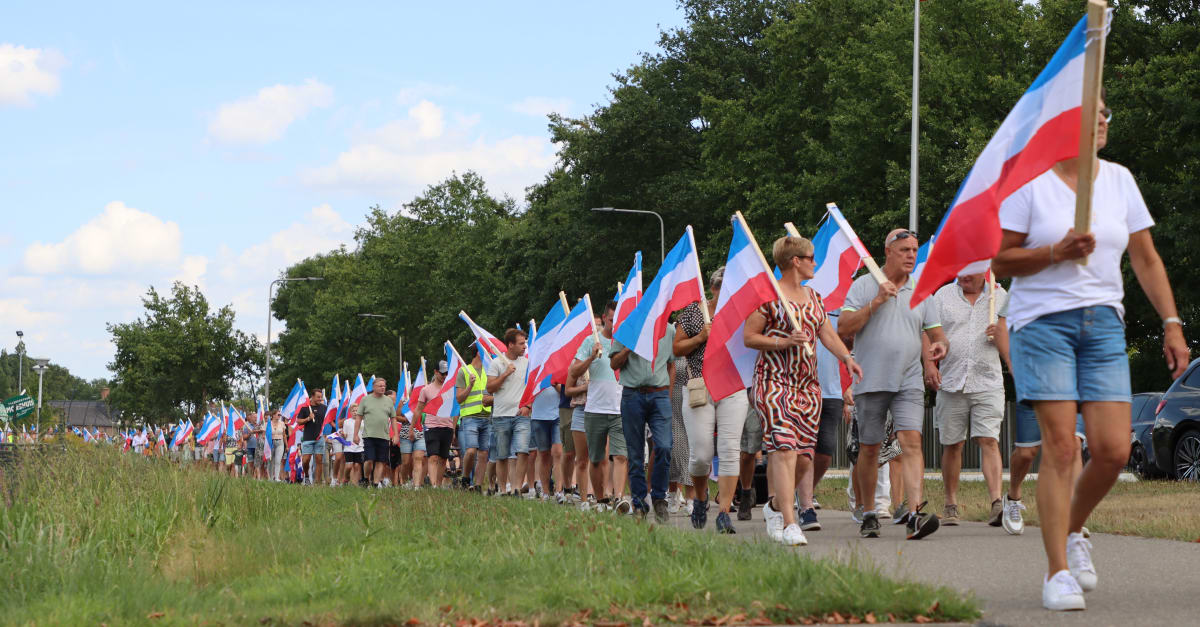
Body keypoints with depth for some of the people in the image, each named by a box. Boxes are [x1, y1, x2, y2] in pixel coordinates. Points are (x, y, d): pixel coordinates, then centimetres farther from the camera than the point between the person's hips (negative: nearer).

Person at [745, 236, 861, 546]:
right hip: (774, 380, -7)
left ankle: (776, 505, 26)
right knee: (784, 447, -17)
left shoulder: (814, 297, 17)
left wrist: (846, 357, -4)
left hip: (808, 383, 7)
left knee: (804, 454, 3)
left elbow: (828, 334, 14)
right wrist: (784, 342, -17)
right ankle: (789, 524, -21)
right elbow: (749, 337, -5)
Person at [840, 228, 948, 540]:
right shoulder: (863, 286, 2)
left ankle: (914, 512, -26)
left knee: (911, 440, -16)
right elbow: (843, 329, -7)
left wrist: (940, 345, -9)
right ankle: (868, 514, 21)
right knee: (868, 450, 5)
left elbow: (937, 334, 15)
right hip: (871, 382, -1)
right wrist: (876, 302, -14)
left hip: (909, 382, 1)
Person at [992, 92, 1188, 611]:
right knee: (1060, 446, -12)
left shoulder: (1119, 179, 12)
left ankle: (1072, 530, 22)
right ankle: (1058, 572, -5)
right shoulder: (1029, 180, -1)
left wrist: (1171, 324, 7)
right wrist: (1057, 251, -15)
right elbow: (1000, 262, -1)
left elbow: (1146, 259, 14)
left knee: (1113, 450, -7)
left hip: (1103, 324, 4)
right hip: (1042, 320, -4)